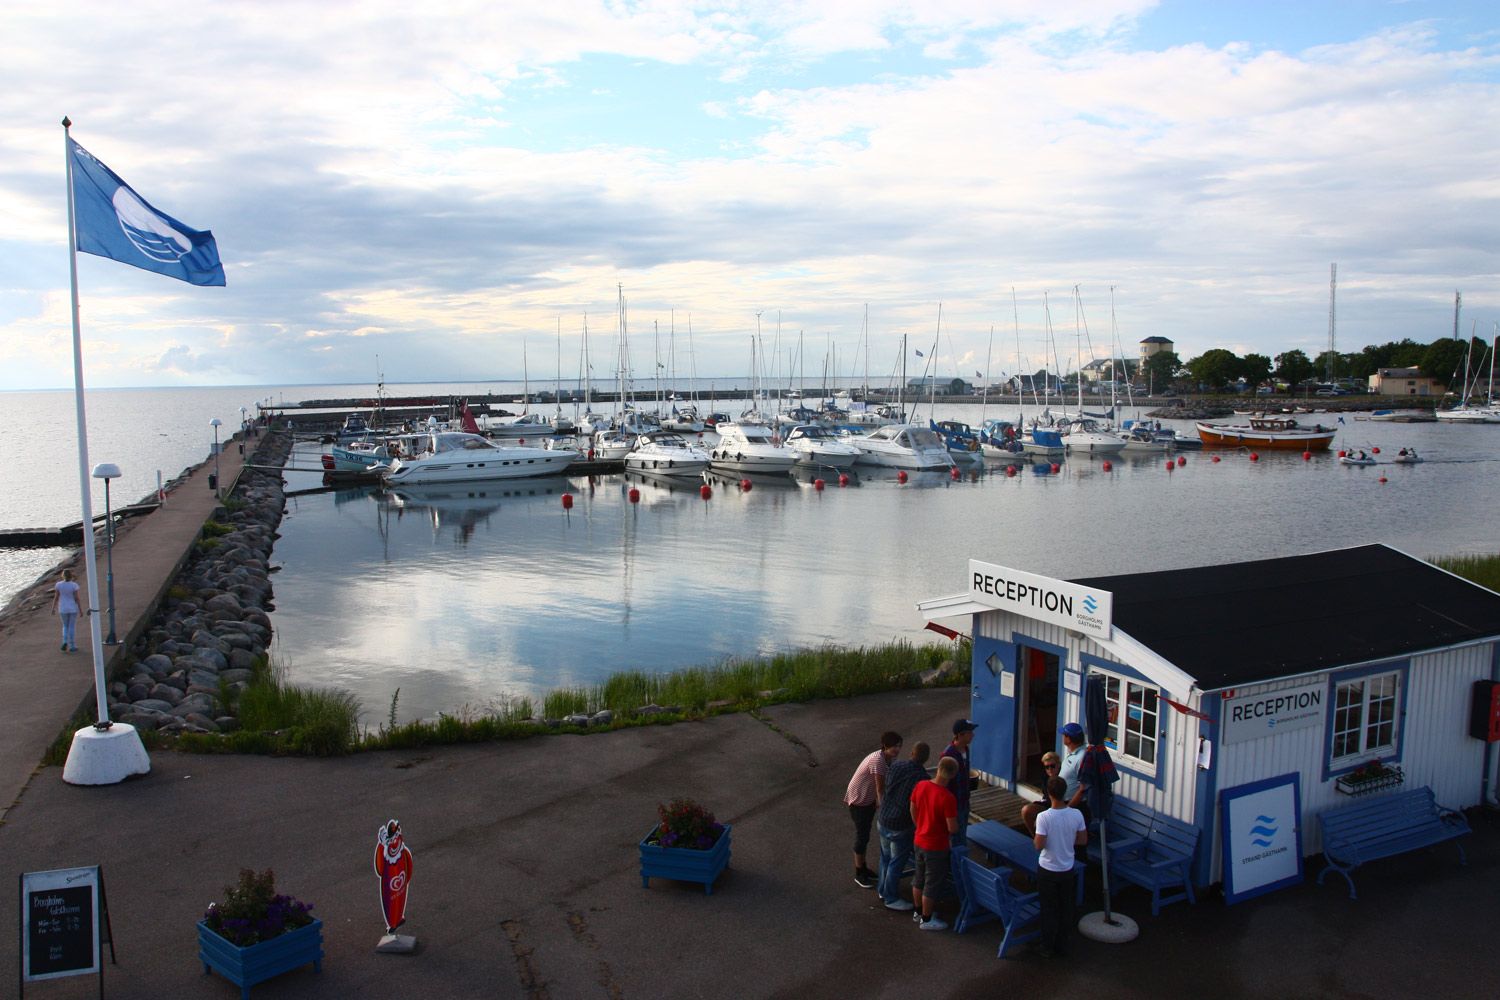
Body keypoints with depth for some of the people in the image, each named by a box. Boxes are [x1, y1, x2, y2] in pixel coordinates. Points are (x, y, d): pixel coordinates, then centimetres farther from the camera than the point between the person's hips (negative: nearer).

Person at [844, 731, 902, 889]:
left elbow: (884, 785, 0)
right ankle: (859, 874, 15)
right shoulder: (878, 760, -30)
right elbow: (880, 788, -28)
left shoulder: (888, 759, -3)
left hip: (869, 799, 8)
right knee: (862, 836, 2)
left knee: (865, 834, 19)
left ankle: (863, 867, 35)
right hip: (859, 800, -8)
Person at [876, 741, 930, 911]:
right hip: (900, 827, -6)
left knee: (886, 857, 24)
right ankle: (891, 899, 24)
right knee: (897, 863, 11)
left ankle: (883, 890, 41)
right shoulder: (921, 778, -22)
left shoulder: (896, 766, -5)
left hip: (882, 821, 6)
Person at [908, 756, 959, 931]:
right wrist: (957, 826, 1)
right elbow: (952, 828, -22)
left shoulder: (920, 786, -9)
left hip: (918, 841, 7)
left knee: (919, 877, 23)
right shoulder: (948, 798, -28)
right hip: (936, 846, -6)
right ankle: (926, 920, 25)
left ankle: (918, 911, 40)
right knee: (933, 883, 11)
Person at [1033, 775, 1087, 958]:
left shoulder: (1044, 817, -25)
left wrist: (1035, 840, -1)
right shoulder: (1076, 814, -13)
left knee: (1049, 910, 11)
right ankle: (1062, 945, 30)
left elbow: (1039, 845, -21)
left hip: (1047, 870, -3)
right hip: (1067, 870, 3)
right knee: (1065, 908, 18)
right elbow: (1083, 840, -2)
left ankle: (1047, 948, 22)